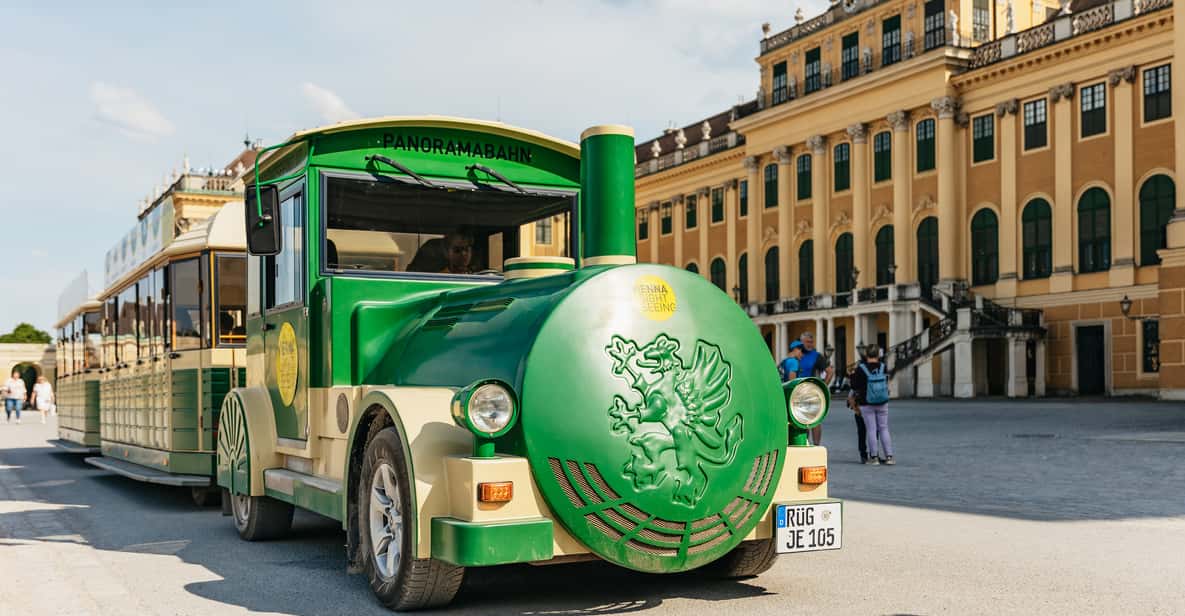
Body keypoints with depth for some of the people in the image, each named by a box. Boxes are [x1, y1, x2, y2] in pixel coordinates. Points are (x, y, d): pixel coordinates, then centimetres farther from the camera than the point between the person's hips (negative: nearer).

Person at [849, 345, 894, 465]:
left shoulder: (861, 369, -12)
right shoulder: (883, 367, -5)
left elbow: (855, 387, -5)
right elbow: (886, 383, 8)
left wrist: (851, 396, 17)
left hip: (866, 404, -2)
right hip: (882, 403, 2)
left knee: (871, 430, 2)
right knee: (884, 428, 9)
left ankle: (874, 457, 3)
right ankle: (889, 456, 6)